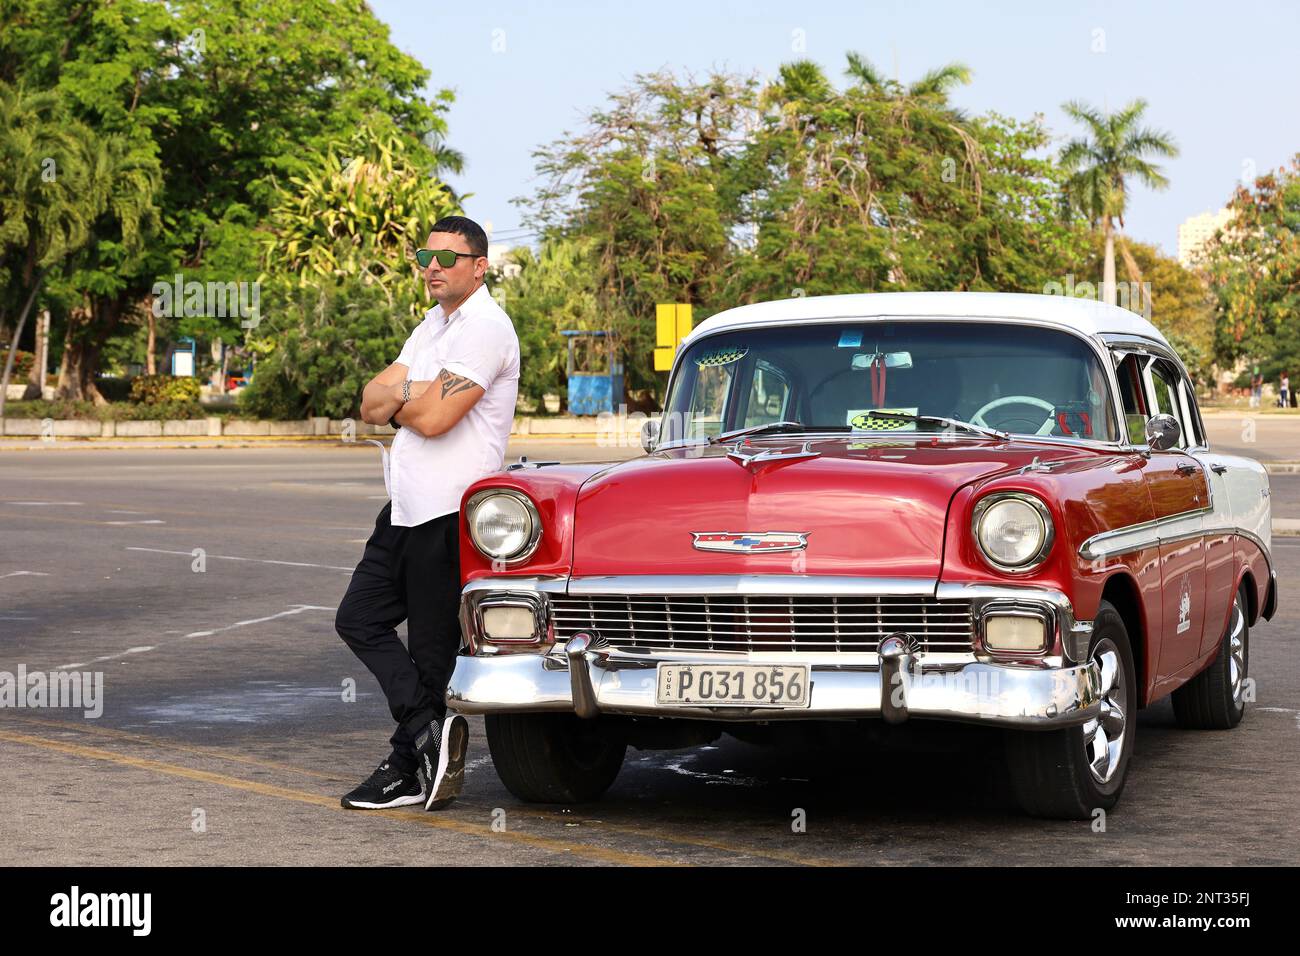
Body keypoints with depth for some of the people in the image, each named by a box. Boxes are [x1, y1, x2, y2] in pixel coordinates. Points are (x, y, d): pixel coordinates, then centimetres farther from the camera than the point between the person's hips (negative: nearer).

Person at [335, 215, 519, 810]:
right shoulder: (434, 325, 17)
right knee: (360, 618, 8)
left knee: (431, 650, 0)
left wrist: (393, 398, -3)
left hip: (449, 511, -10)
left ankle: (410, 770, 9)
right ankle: (431, 729, 5)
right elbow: (372, 404, 9)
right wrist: (410, 393, -12)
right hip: (407, 508, 10)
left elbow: (432, 419, -22)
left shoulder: (485, 327, -13)